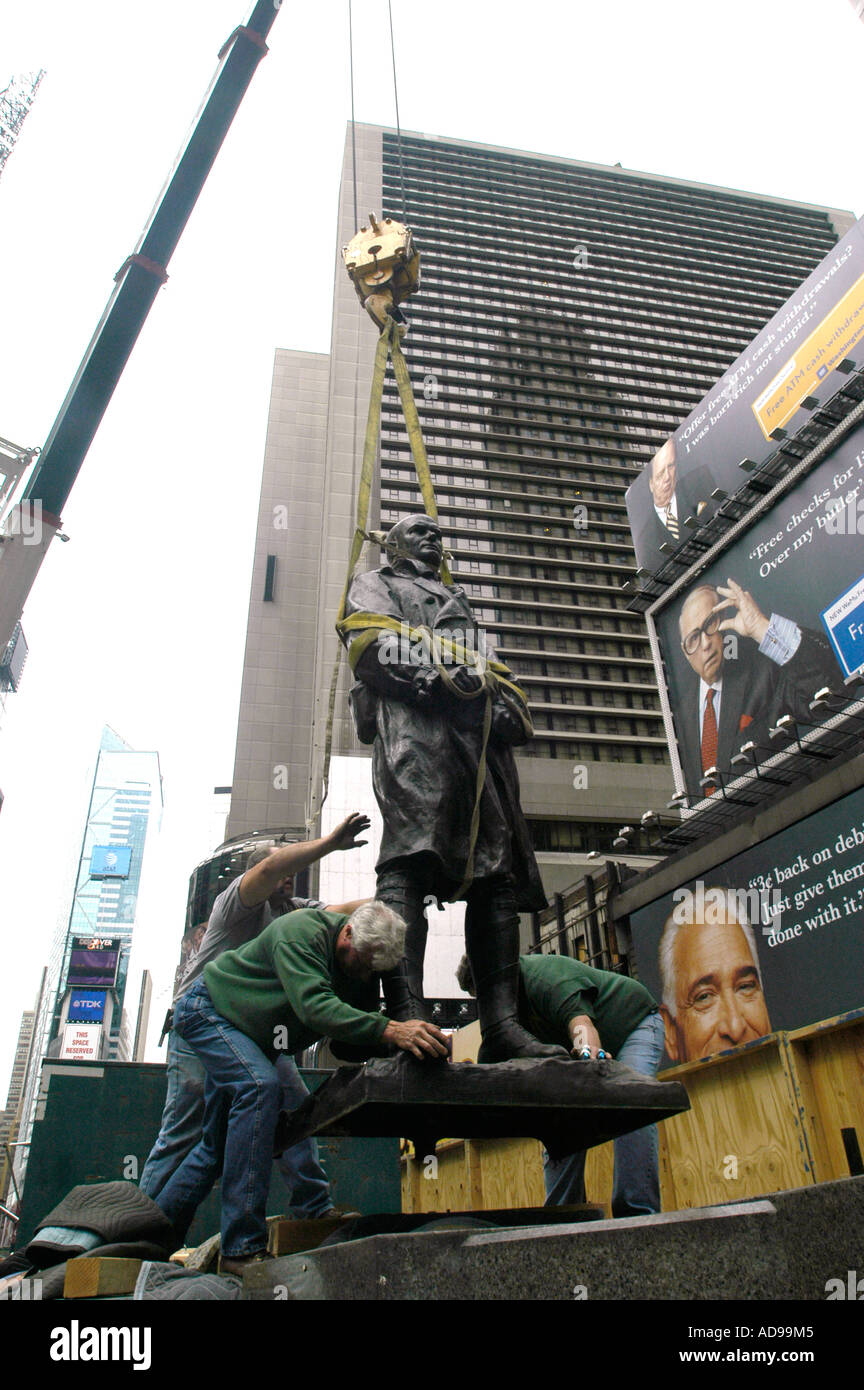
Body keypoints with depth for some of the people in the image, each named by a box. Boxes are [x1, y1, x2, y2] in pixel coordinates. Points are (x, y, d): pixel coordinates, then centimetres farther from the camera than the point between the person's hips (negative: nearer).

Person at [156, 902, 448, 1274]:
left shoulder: (362, 965, -10)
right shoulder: (301, 933, -33)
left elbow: (356, 1042, -11)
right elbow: (315, 1006, -46)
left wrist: (413, 1041, -29)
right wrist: (390, 1030, -55)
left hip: (248, 1039, 9)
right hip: (205, 1008, -9)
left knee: (217, 1145, 13)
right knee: (260, 1086, -29)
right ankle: (243, 1249, -27)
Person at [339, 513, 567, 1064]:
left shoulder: (458, 600, 42)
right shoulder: (374, 585, 24)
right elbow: (373, 643, 2)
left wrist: (508, 702, 5)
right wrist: (438, 675, -14)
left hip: (481, 728, 7)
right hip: (414, 715, -6)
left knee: (500, 871, -7)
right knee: (410, 860, -24)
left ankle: (501, 1025, -11)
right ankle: (406, 1017, -32)